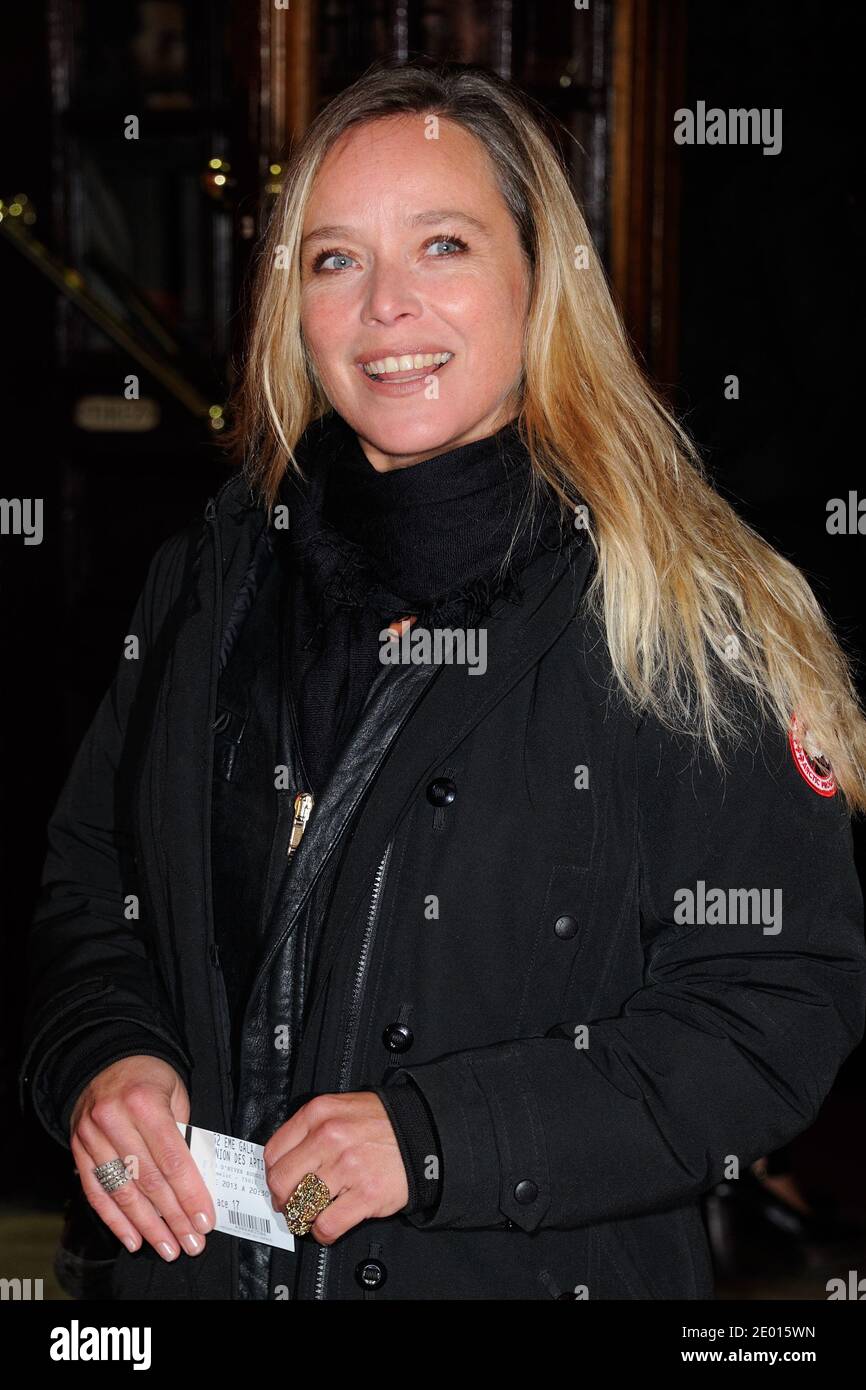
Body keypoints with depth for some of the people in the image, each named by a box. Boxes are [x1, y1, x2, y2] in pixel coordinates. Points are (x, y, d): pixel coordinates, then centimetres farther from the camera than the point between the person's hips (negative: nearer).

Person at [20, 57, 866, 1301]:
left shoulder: (678, 614, -14)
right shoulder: (216, 576, 1)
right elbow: (91, 884, 11)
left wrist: (440, 1136, -23)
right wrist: (101, 1059, -10)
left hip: (546, 1268, -4)